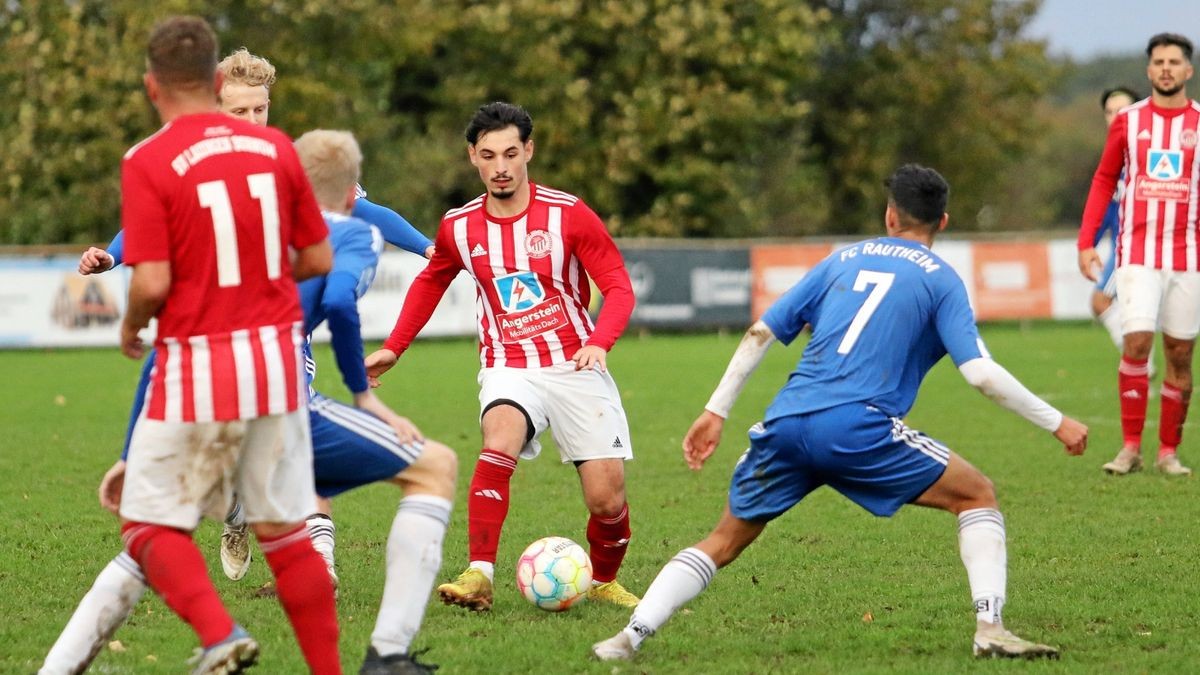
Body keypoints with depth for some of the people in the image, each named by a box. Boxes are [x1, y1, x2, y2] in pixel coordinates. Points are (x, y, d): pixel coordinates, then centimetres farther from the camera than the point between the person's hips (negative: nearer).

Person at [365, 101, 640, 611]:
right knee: (500, 439, -33)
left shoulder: (568, 215, -7)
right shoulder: (458, 228, 2)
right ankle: (479, 576, -36)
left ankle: (604, 583, 26)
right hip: (508, 368, 1)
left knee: (607, 499, -5)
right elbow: (429, 282, 23)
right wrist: (393, 348, 19)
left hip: (576, 366, 0)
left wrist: (598, 342, -23)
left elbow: (619, 287, -5)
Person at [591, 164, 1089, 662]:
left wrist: (716, 412, 24)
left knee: (725, 540, 19)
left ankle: (629, 637, 7)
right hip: (857, 426, -4)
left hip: (785, 422, 4)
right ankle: (990, 629, -4)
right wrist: (1056, 423, 7)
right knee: (978, 495, 11)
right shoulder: (940, 279, 10)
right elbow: (981, 373, -2)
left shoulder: (844, 260, 23)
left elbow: (761, 332, 19)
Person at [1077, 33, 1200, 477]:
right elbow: (1104, 180, 10)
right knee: (1136, 342, -15)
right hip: (1138, 253, -1)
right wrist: (1086, 241, 2)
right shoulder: (1128, 121, 5)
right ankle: (1130, 447, -8)